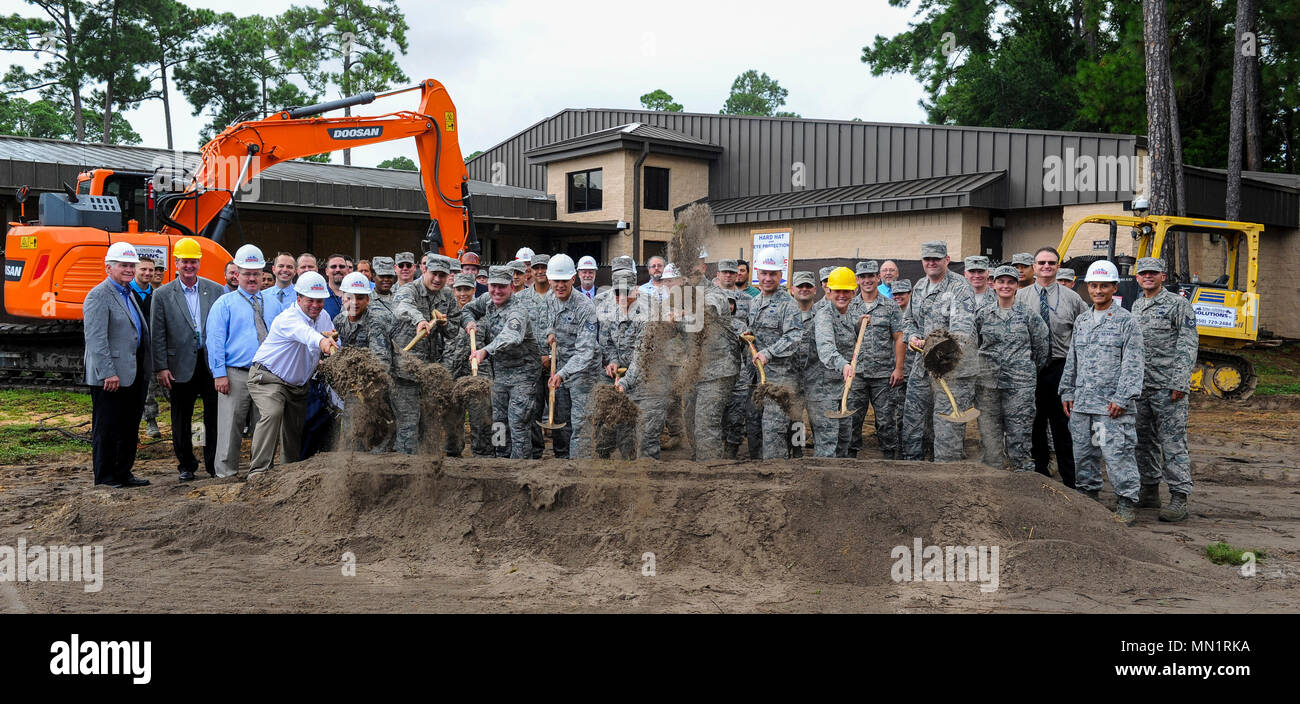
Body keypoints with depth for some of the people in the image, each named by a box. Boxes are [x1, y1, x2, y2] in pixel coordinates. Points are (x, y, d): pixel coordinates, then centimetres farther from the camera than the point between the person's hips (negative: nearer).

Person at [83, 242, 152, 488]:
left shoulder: (129, 294, 17)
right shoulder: (98, 296, -11)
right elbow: (95, 338, -18)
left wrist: (146, 369, 17)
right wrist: (108, 373, -22)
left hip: (133, 375, 9)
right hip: (109, 377, -9)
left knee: (129, 428, 13)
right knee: (106, 428, 1)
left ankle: (124, 473, 21)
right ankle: (104, 477, 8)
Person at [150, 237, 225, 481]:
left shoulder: (216, 290, 5)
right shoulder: (163, 295, 2)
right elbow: (157, 335, 0)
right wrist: (161, 368, -6)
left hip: (212, 362, 0)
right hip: (181, 365, 0)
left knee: (214, 415, 3)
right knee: (181, 420, 8)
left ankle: (214, 464, 12)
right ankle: (186, 465, 20)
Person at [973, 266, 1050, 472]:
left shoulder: (1028, 314, 3)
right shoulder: (981, 312, 5)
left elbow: (1043, 346, 11)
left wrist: (1031, 370, 13)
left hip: (1020, 384, -1)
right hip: (988, 382, 2)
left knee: (1020, 433, -3)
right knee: (989, 433, 4)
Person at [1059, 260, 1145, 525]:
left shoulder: (1126, 321, -2)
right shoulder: (1081, 321, 15)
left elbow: (1132, 364, -7)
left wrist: (1122, 398, -14)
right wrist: (1067, 392, 14)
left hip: (1112, 403, -6)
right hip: (1082, 403, 6)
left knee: (1117, 453, -7)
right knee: (1084, 453, 11)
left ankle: (1126, 504, 2)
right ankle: (1088, 497, 24)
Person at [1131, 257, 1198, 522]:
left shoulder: (1178, 304, -4)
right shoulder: (1136, 306, 17)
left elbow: (1188, 346, -10)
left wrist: (1180, 383, -17)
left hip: (1168, 387, -7)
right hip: (1140, 386, 7)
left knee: (1173, 442, -7)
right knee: (1145, 441, 12)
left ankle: (1179, 497, -4)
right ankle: (1149, 491, 22)